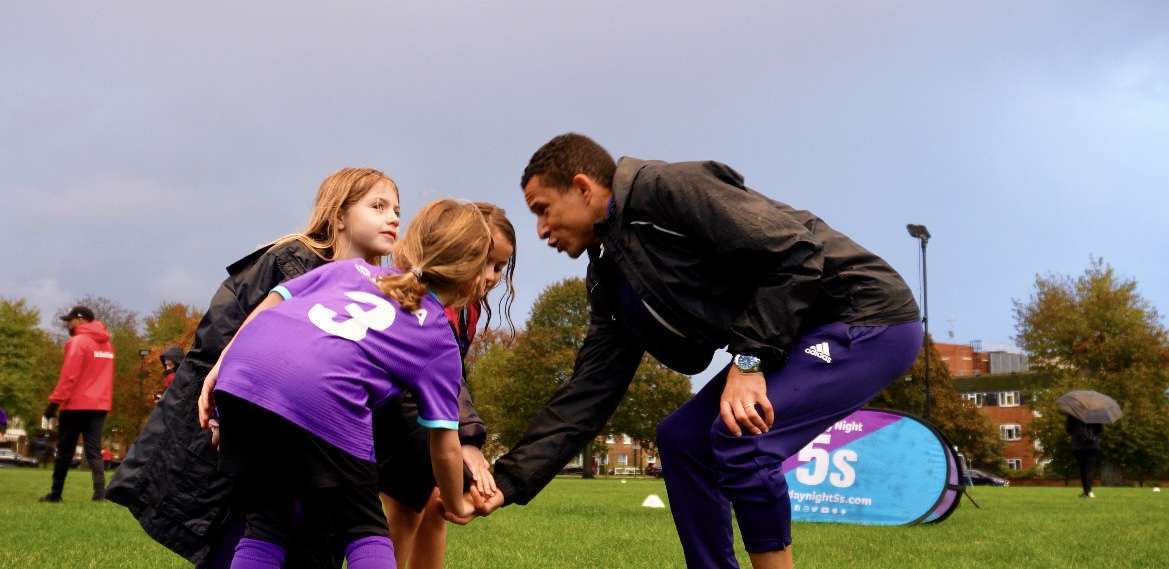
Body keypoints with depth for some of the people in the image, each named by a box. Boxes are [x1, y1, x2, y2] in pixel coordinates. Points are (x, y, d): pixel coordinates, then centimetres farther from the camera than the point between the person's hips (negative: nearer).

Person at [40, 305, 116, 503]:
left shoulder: (78, 341, -10)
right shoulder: (106, 344, 14)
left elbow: (69, 376, -16)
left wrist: (55, 402, -14)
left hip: (76, 404, -6)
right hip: (99, 405, 6)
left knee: (64, 451, 7)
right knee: (94, 451, 2)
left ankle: (56, 494, 15)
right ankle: (100, 493, -12)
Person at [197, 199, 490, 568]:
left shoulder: (352, 268, 32)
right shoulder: (439, 339, 22)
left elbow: (270, 303, 23)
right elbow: (444, 445, 21)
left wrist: (218, 369, 23)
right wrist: (455, 505, 37)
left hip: (243, 372, 5)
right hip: (322, 398, -4)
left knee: (268, 522, 21)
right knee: (365, 530, 16)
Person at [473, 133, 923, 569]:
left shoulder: (671, 189, -19)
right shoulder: (613, 279, 7)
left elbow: (795, 253, -25)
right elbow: (587, 395, 4)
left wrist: (749, 359, -27)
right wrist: (508, 480, -3)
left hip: (868, 316, -9)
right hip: (794, 335, 10)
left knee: (741, 436, -25)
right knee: (681, 439, 7)